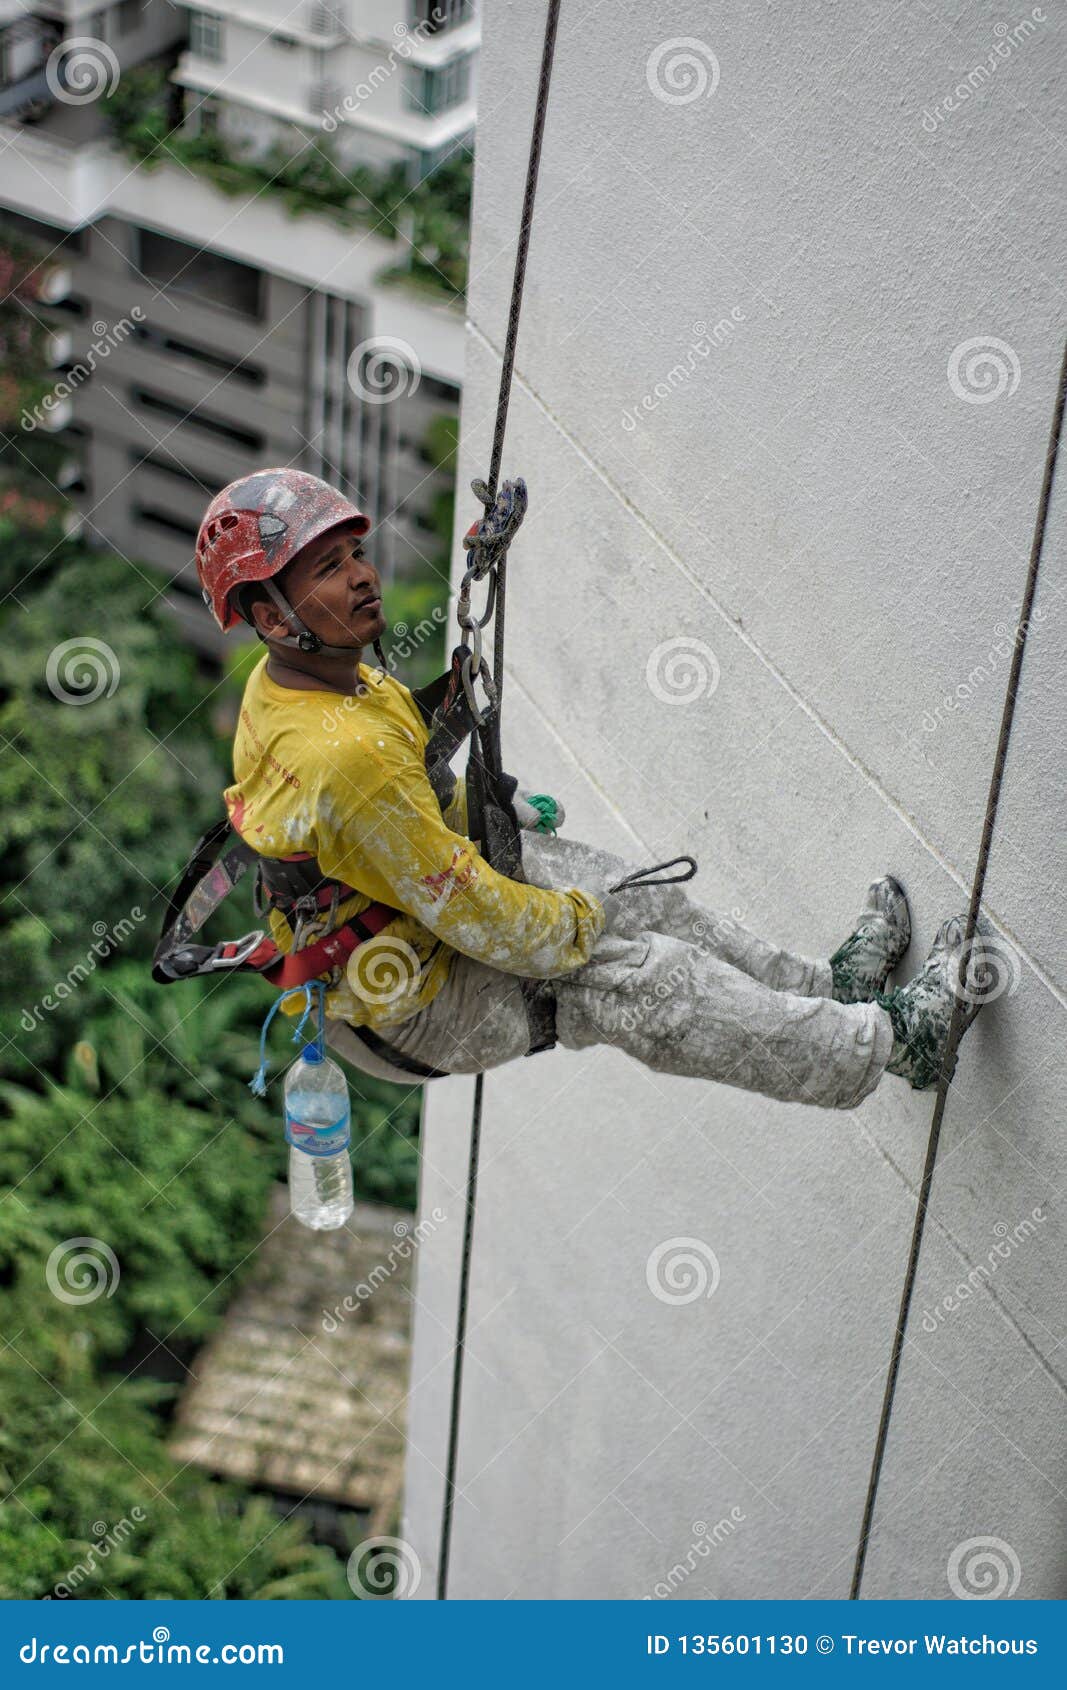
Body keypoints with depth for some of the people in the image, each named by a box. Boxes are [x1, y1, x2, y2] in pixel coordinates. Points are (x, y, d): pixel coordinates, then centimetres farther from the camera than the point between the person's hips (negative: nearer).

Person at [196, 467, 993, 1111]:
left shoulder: (285, 680, -7)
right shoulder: (344, 758, -39)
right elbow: (475, 918, -30)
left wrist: (498, 806, 14)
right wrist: (573, 922, -12)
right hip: (413, 1010, -10)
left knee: (642, 894, 14)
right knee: (649, 981, -9)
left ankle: (825, 985, 31)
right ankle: (888, 1040, 4)